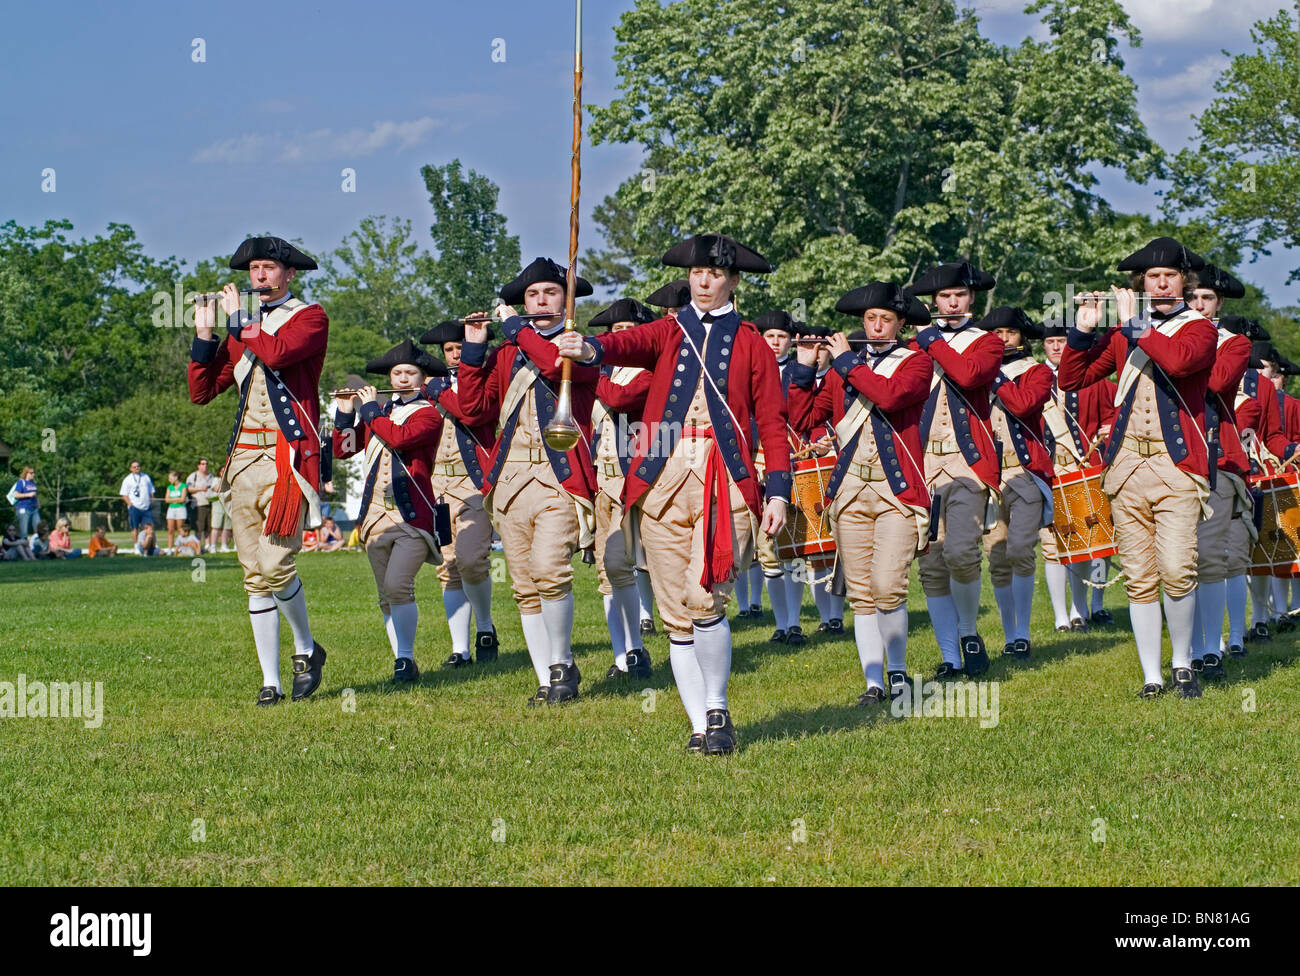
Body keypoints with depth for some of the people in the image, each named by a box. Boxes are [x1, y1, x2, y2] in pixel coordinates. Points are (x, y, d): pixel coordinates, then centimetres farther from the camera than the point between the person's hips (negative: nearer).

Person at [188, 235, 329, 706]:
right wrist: (204, 335, 4)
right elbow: (202, 391, 14)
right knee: (255, 575, 2)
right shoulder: (242, 328, 20)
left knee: (275, 565, -15)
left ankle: (307, 648, 11)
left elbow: (277, 353, -19)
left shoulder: (310, 317, 2)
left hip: (289, 454, -6)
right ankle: (270, 681, 5)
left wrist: (238, 321, -5)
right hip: (245, 454, 6)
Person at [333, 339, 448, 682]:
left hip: (413, 514, -6)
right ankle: (401, 660, 11)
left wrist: (370, 409, -9)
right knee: (386, 595, 5)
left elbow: (399, 437, -21)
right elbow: (343, 449, 14)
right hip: (378, 514, 6)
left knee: (397, 584, -19)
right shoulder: (378, 413, 17)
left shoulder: (428, 415, -2)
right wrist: (345, 413, 1)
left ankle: (406, 659, -11)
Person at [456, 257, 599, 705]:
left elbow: (556, 365, -19)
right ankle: (546, 682, 9)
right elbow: (474, 411, 10)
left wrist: (515, 327, -6)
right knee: (525, 588, 2)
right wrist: (473, 348, 2)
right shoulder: (507, 353, 19)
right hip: (510, 479, 5)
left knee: (549, 569, -21)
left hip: (559, 477, -5)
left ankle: (563, 664, -3)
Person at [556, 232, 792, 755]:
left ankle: (717, 710, 3)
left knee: (704, 598, -17)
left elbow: (772, 421, 8)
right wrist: (590, 349, -32)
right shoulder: (668, 332, 13)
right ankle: (700, 726, 12)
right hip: (664, 481, 3)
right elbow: (630, 344, -9)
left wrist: (779, 491, -2)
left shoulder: (751, 344, 10)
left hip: (725, 480, -2)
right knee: (676, 613, 2)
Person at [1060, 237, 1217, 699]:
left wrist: (1134, 324, -11)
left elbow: (1178, 360, -20)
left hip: (1177, 466, -4)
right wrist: (1083, 331, 0)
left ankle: (1183, 662, 4)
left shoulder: (1199, 329, 3)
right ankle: (1151, 676, 9)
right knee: (1139, 579, 2)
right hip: (1127, 468, 4)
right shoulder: (1123, 335, 16)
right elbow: (1072, 379, 14)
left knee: (1177, 572, -16)